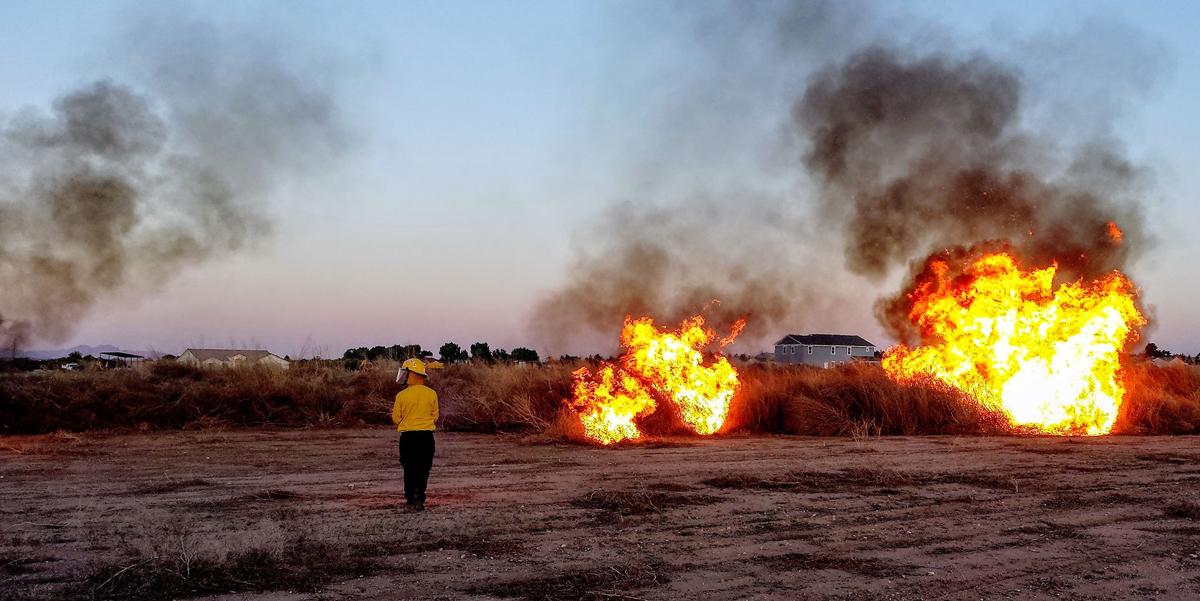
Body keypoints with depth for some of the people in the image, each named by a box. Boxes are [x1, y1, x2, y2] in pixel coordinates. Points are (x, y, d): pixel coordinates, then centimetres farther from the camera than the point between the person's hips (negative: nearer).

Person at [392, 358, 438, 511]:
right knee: (423, 468, 6)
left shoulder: (402, 395, -9)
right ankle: (419, 497, -10)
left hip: (408, 436, -1)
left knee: (409, 469, 11)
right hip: (427, 435, 1)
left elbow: (396, 419, 0)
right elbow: (435, 417, 5)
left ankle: (411, 499, 11)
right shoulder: (431, 394, -3)